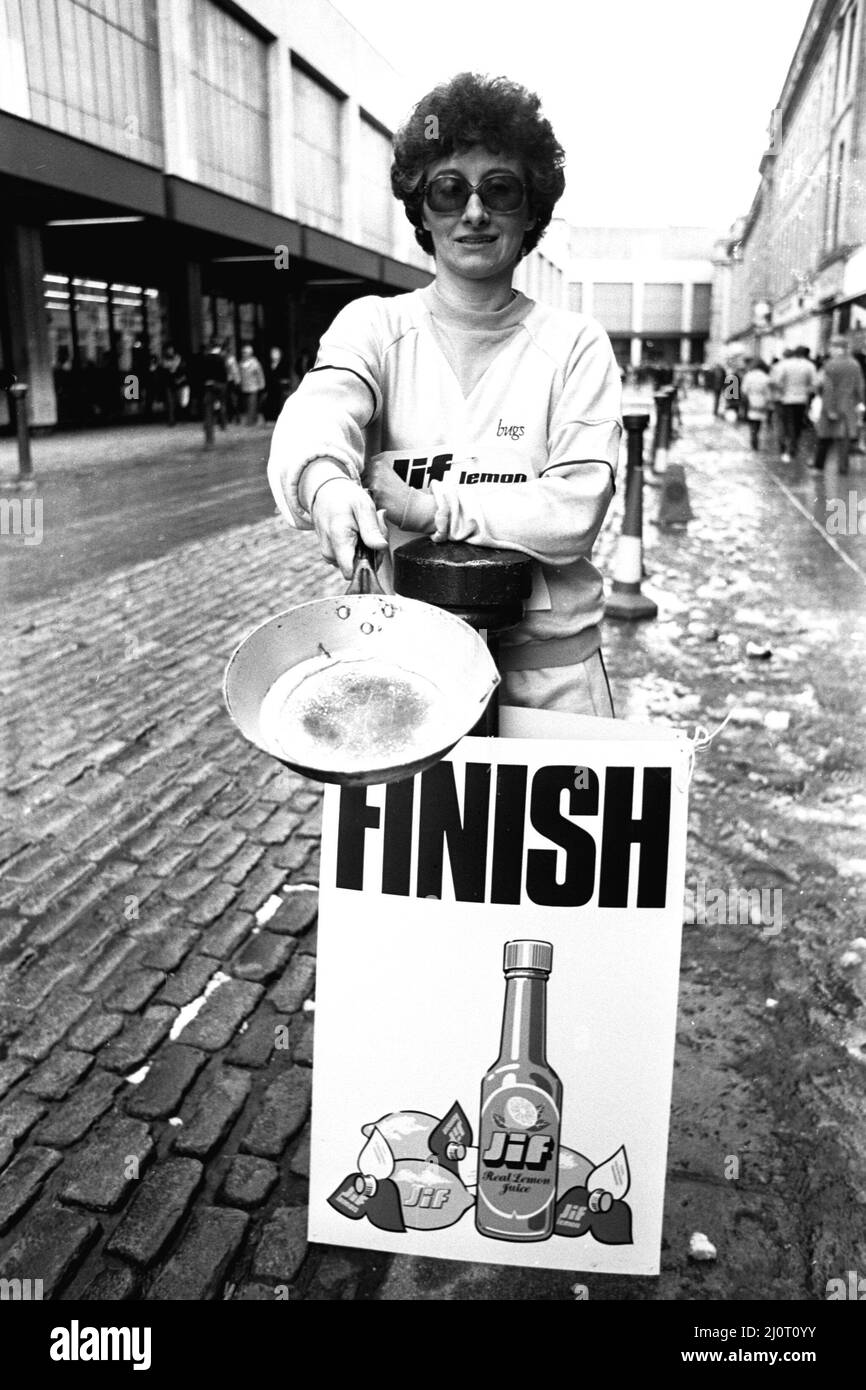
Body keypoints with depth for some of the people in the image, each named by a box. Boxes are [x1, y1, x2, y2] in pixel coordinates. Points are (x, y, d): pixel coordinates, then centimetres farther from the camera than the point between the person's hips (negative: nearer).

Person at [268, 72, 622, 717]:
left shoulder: (575, 344, 0)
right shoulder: (373, 324, 3)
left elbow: (574, 514, -13)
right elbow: (316, 413, -19)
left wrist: (425, 506, -20)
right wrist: (324, 479, -42)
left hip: (546, 666, 0)